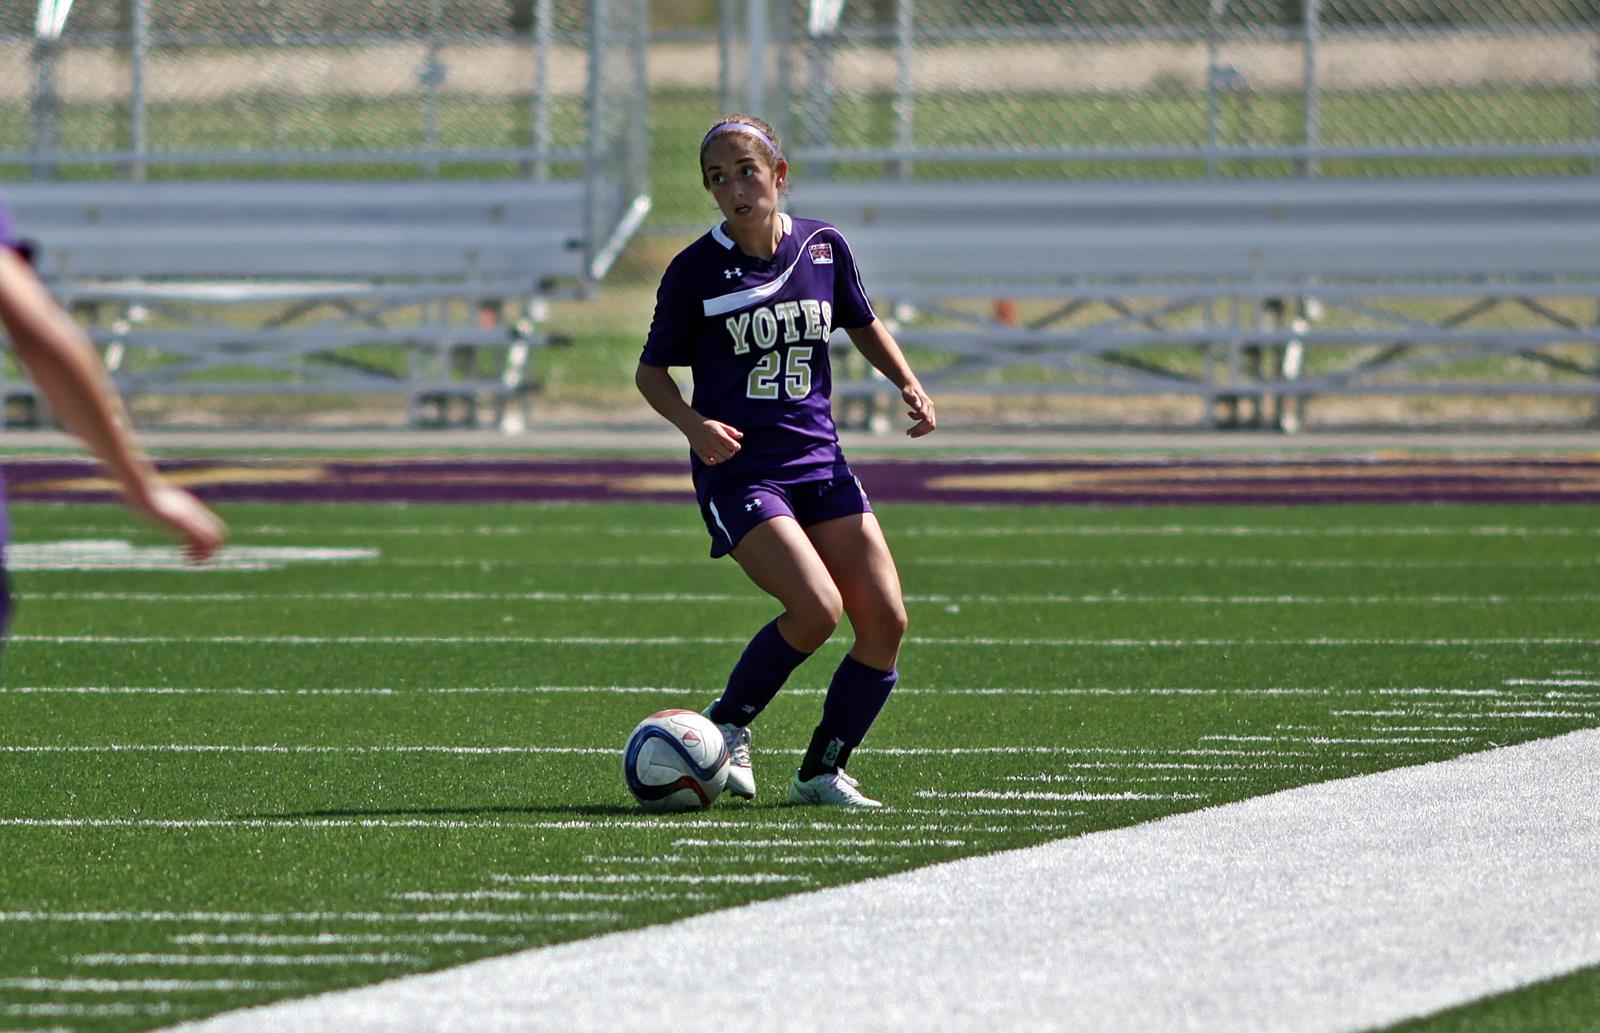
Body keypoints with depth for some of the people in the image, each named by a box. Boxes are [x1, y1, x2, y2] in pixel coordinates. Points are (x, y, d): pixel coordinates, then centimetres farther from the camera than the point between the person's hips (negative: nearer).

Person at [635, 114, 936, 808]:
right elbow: (651, 370, 3)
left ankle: (821, 773, 9)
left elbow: (861, 324, 23)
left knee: (885, 621, -6)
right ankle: (727, 725, 1)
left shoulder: (823, 247, 4)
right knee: (816, 607, -23)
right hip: (738, 470, -5)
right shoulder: (694, 271, -6)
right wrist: (693, 424, -15)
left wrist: (908, 386, 9)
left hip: (819, 461, 5)